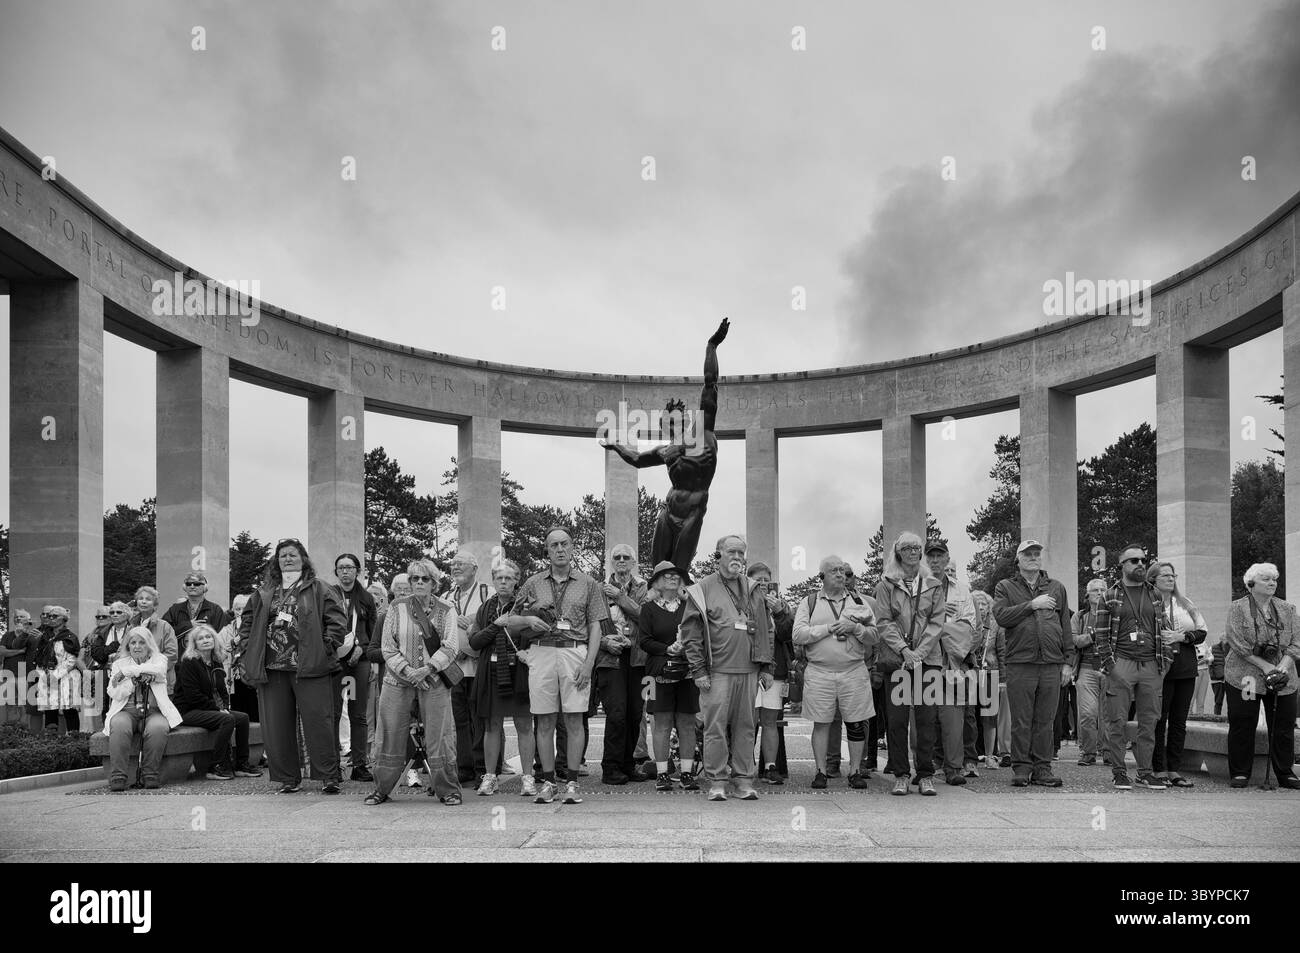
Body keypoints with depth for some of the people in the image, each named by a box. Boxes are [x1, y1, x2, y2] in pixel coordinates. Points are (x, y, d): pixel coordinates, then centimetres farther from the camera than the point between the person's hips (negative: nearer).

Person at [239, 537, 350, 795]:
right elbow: (247, 622, 21)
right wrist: (250, 651, 9)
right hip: (271, 668, 4)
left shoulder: (318, 589, 4)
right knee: (276, 726, 6)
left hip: (309, 667, -4)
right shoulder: (264, 592, 15)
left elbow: (337, 618, -3)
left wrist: (326, 647, -11)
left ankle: (329, 776, 2)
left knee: (318, 721, -5)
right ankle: (288, 778, 16)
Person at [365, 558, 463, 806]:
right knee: (391, 735, 2)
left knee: (439, 736, -2)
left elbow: (451, 646, -5)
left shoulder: (446, 610, 3)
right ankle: (381, 789, 16)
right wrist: (407, 671, -11)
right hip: (398, 680, 1)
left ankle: (447, 790, 10)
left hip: (434, 681, -1)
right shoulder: (397, 607, 5)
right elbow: (387, 647, 2)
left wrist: (427, 669, -16)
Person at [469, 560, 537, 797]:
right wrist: (497, 625, -9)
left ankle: (527, 777, 4)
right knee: (492, 725, 7)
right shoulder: (485, 609, 11)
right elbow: (474, 642, 3)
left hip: (519, 671, -3)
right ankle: (490, 777, 15)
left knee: (524, 725, -2)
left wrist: (527, 653, -19)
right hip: (491, 671, 3)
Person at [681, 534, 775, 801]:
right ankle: (717, 781, 5)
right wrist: (698, 670, -7)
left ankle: (744, 780, 14)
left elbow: (766, 630, 17)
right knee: (716, 727, -2)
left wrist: (767, 667, 11)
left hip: (749, 671, 4)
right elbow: (690, 634, -1)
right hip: (717, 671, -4)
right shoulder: (701, 590, 0)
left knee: (745, 727, 7)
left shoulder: (754, 590, 14)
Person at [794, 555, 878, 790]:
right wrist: (829, 628, -9)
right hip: (819, 672, -1)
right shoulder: (809, 603, 7)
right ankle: (821, 771, 11)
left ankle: (855, 771, 12)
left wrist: (855, 628, -12)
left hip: (854, 671, 1)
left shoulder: (858, 602, 12)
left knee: (856, 724, 2)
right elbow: (798, 635, -5)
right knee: (821, 723, 3)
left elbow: (874, 637, 7)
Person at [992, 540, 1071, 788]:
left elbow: (1066, 627, 16)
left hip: (1052, 665, 2)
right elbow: (1001, 616, -8)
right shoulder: (1005, 587, 10)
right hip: (1019, 663, -2)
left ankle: (1042, 768, 12)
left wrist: (1067, 662, 10)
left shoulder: (1056, 588, 17)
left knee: (1045, 720, 4)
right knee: (1021, 721, -1)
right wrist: (1031, 605, -11)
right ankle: (1021, 768, 7)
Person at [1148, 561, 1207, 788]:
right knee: (1159, 720, -4)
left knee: (1179, 721, 7)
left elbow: (1202, 632, 9)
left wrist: (1180, 637, -7)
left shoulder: (1185, 603, 15)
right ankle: (1159, 770, 2)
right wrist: (1160, 638, -19)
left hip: (1185, 668, 6)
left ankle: (1174, 770, 12)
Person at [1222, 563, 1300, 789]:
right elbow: (1238, 644, -10)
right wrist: (1265, 667, -15)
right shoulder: (1237, 608, -2)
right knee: (1242, 726, -1)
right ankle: (1240, 773, 8)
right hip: (1244, 676, -3)